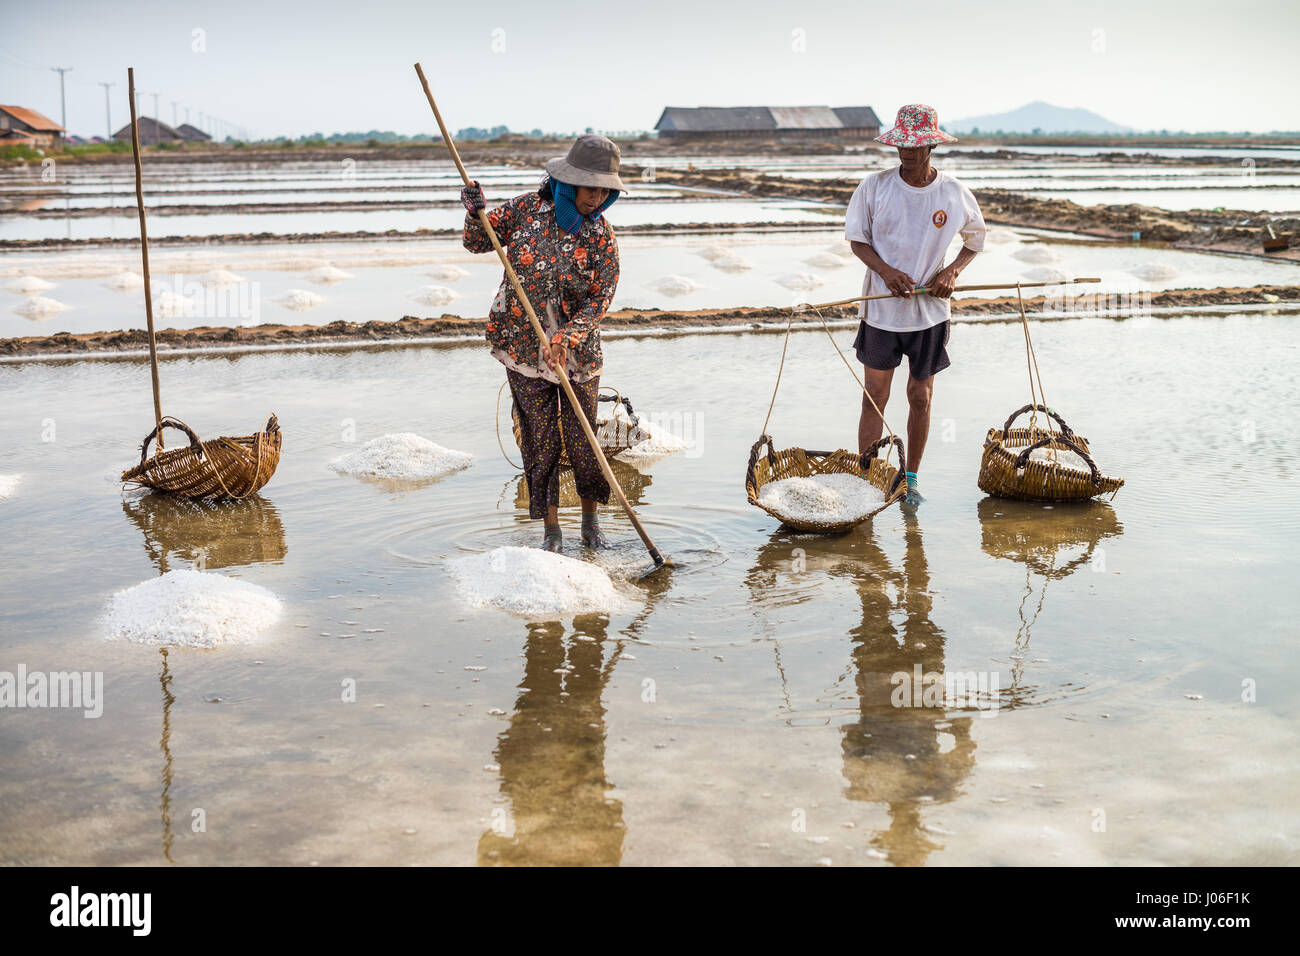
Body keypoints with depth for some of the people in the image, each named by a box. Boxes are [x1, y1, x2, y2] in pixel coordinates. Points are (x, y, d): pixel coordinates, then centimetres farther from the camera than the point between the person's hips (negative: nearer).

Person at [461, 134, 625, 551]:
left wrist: (567, 337, -26)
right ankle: (551, 531, 16)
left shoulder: (601, 235, -7)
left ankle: (591, 524, 25)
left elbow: (600, 297, -11)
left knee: (584, 441, 4)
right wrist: (475, 212, -16)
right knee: (539, 441, 4)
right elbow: (477, 243, 6)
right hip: (524, 345, 0)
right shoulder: (526, 208, -5)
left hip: (577, 350, 0)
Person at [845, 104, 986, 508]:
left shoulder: (956, 195, -5)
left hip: (930, 311, 1)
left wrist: (952, 272, -8)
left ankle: (911, 479, 23)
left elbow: (975, 240, 11)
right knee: (875, 396, 3)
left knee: (920, 397, 9)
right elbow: (857, 238, 2)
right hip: (880, 308, -1)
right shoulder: (874, 187, -7)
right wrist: (886, 271, -16)